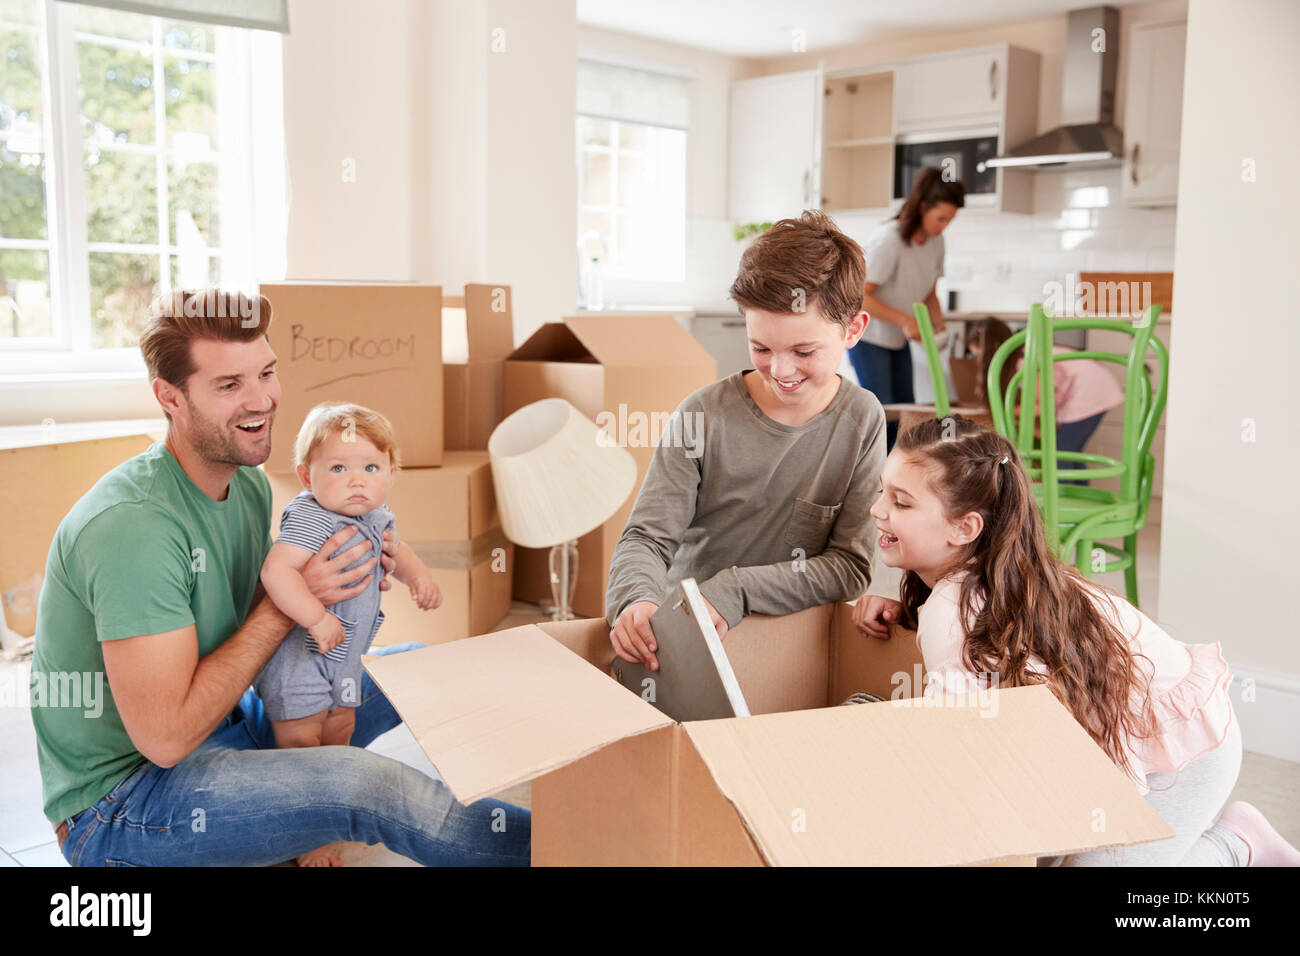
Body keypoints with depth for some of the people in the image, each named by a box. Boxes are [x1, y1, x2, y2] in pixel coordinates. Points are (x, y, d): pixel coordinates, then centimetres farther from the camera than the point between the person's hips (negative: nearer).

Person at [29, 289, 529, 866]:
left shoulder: (249, 483, 0)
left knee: (420, 668, 5)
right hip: (119, 801, -9)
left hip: (227, 726, 9)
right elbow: (165, 737, -29)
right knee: (360, 781, -28)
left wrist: (349, 581, -9)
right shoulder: (132, 523, -28)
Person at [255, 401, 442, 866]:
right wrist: (317, 618, -40)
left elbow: (393, 548, 22)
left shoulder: (373, 515, 1)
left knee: (339, 731, 20)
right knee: (301, 745, 1)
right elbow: (276, 570, -39)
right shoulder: (308, 519, -27)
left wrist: (418, 575, 4)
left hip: (341, 653, 9)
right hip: (296, 654, -9)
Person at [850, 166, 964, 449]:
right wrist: (906, 320, -28)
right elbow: (861, 296, -24)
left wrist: (937, 321, -9)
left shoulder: (935, 241, -1)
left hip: (898, 340, 8)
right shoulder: (889, 240, -24)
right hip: (868, 336, -8)